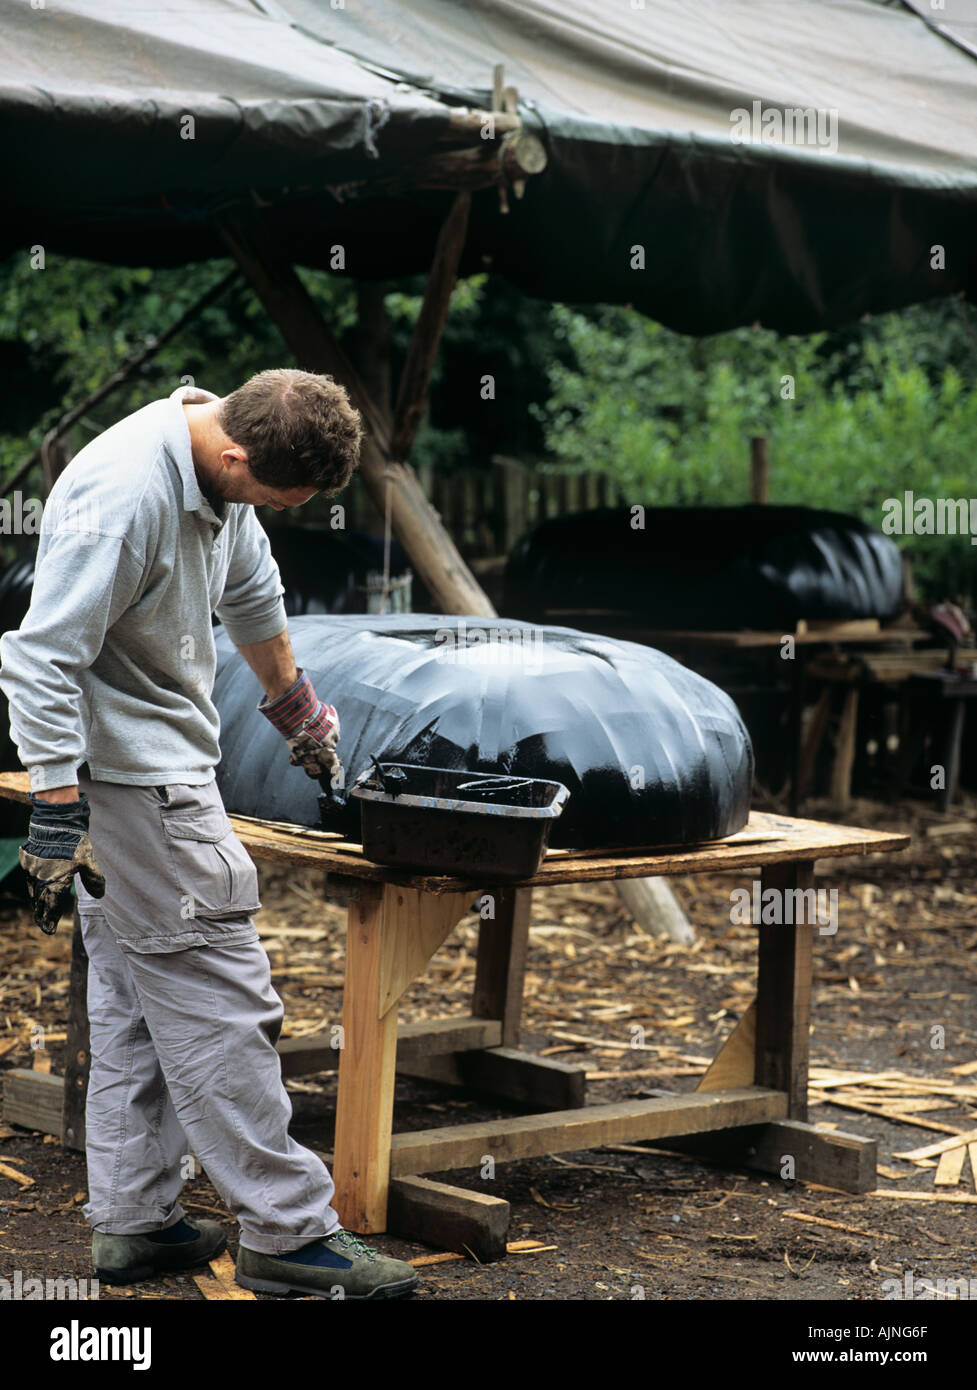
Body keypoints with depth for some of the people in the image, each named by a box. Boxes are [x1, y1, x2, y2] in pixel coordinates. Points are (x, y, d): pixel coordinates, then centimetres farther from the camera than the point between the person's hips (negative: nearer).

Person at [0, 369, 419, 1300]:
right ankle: (286, 1231, 0)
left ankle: (132, 1223, 22)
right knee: (218, 996, -6)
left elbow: (249, 593, 25)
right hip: (126, 778, -10)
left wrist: (293, 704, 40)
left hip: (165, 763, 10)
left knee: (135, 1001, 14)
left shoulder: (220, 481, 5)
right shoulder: (121, 496, -25)